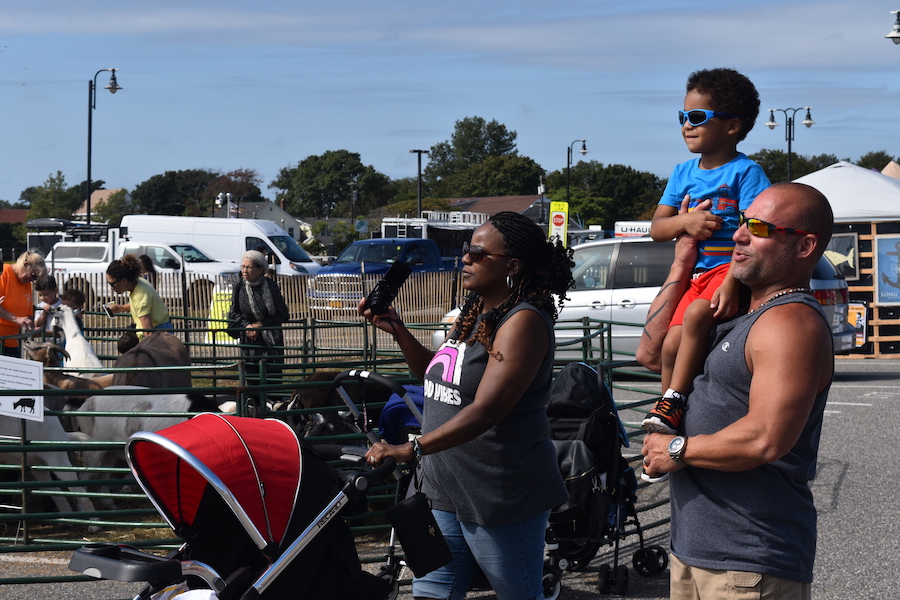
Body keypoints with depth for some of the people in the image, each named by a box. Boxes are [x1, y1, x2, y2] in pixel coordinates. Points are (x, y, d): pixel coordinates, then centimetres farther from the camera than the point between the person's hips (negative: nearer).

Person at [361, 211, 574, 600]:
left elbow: (486, 410, -28)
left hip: (502, 496, -9)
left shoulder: (524, 322, -17)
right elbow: (434, 376, 25)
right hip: (444, 492, 9)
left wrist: (411, 449, -37)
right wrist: (397, 330, 8)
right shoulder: (472, 313, 12)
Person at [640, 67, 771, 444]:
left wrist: (732, 283, -28)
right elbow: (656, 228, 13)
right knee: (672, 343, -9)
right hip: (696, 272, 7)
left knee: (696, 314, -33)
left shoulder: (745, 172, -7)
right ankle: (670, 428, 2)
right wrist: (685, 221, -10)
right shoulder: (683, 173, 14)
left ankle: (673, 402, -31)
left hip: (732, 269, -7)